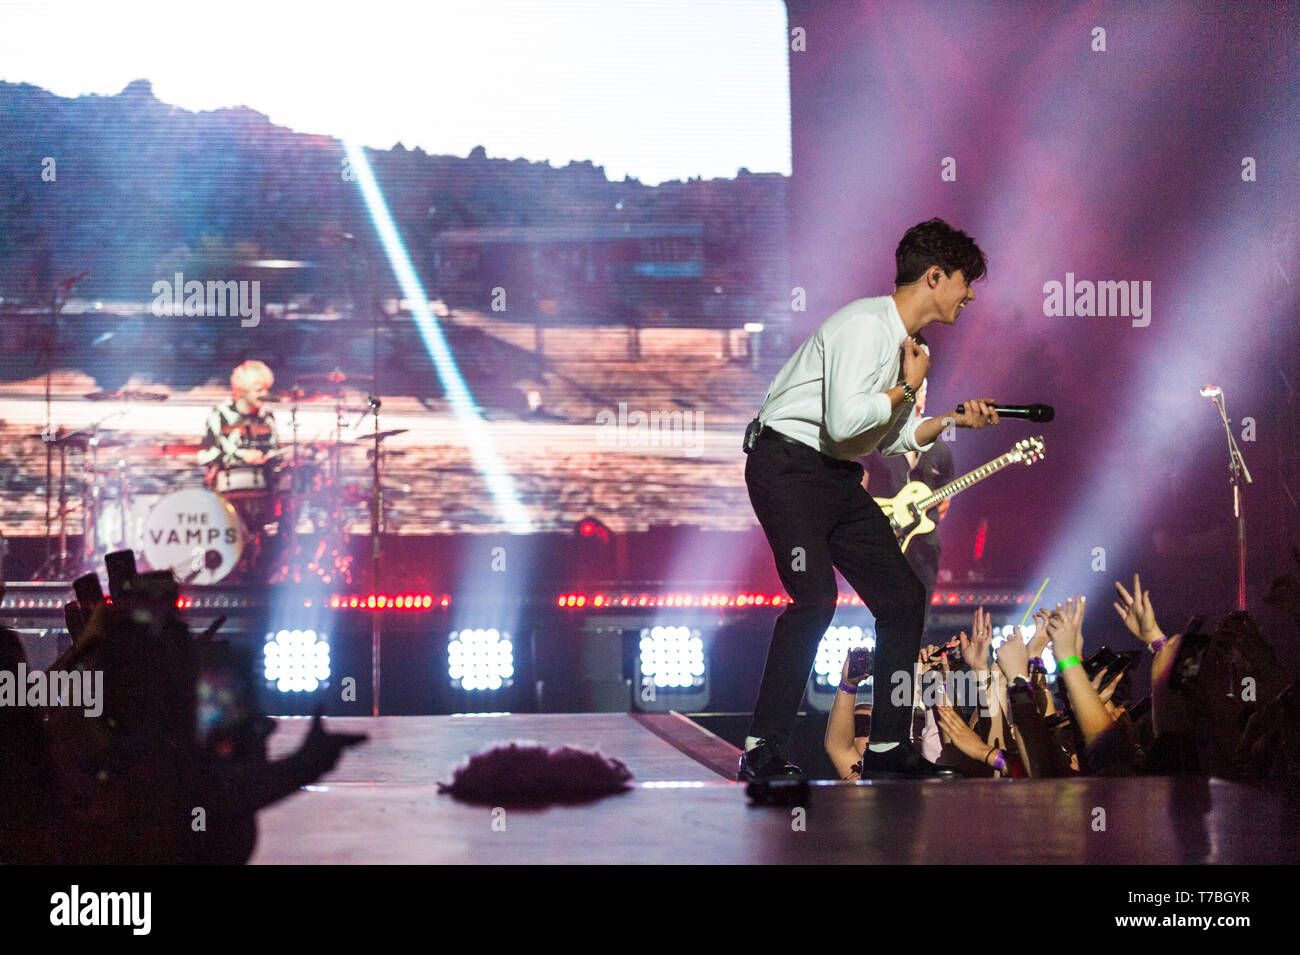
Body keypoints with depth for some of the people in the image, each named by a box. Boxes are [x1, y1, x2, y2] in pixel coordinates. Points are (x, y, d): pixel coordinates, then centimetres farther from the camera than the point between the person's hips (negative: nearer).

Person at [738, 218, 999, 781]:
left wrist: (951, 420, 8)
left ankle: (887, 745, 13)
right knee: (815, 599, -23)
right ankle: (763, 751, -19)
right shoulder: (865, 326, -17)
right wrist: (908, 387, -14)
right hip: (789, 464, -10)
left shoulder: (906, 342, 15)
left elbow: (887, 439, 19)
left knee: (903, 596, 6)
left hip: (839, 479, 10)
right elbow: (844, 422, -28)